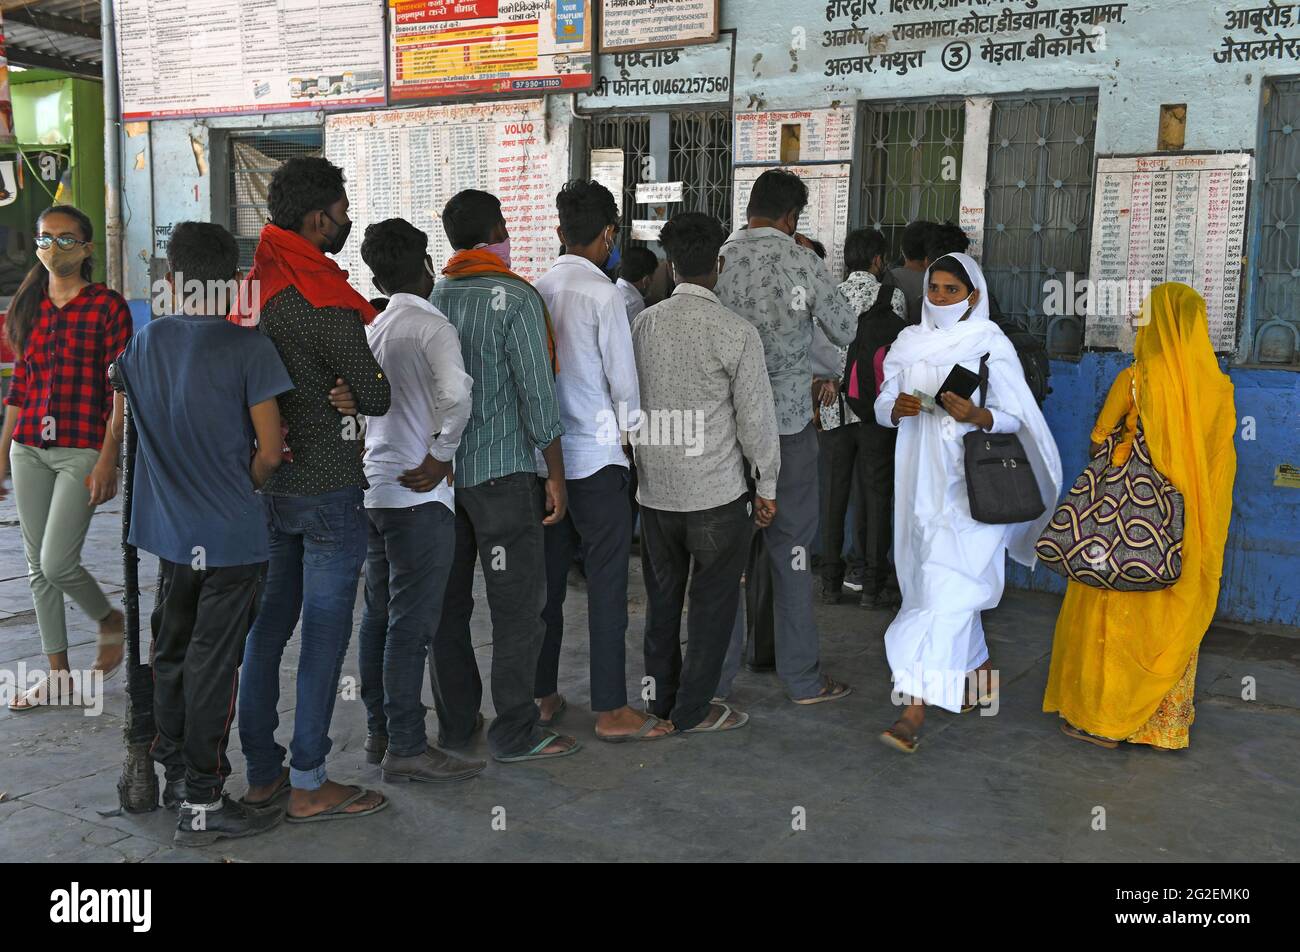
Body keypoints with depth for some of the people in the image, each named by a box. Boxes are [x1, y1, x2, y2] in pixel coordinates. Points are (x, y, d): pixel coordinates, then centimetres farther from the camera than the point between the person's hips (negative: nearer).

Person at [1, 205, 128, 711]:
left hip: (82, 449, -6)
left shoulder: (107, 306, -5)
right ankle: (58, 674, 18)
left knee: (57, 564, -10)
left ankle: (110, 619, 21)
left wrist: (108, 461, -15)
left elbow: (120, 392, -9)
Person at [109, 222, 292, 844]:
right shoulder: (250, 350, -13)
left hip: (169, 534, 6)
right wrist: (245, 484, 6)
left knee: (172, 654, 18)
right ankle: (202, 805, 10)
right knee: (213, 665, 1)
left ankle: (175, 774, 33)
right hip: (232, 536, -6)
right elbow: (270, 452, -12)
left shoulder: (143, 345, 4)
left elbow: (118, 429, 14)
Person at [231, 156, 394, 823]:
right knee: (324, 634, 1)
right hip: (326, 486, -8)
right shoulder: (322, 297, -18)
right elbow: (374, 398, -14)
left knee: (267, 625, 14)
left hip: (265, 483, 8)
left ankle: (261, 773, 25)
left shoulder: (253, 281, 7)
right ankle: (308, 786, 10)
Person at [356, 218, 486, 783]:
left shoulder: (371, 329, 13)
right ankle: (406, 749, 2)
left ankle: (380, 732, 24)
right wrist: (440, 456, -15)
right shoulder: (432, 327, -11)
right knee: (412, 624, -4)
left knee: (379, 615, 14)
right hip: (418, 494, -8)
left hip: (374, 485, 8)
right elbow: (455, 395, -27)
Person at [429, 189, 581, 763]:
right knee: (518, 607, 2)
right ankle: (515, 734, 8)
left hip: (440, 472, 6)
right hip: (503, 473, -6)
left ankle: (455, 724, 23)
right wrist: (555, 476, -6)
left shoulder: (431, 297, 7)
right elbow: (537, 395, -13)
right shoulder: (516, 299, -10)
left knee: (449, 604, 12)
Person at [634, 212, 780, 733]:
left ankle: (661, 699, 32)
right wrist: (767, 486, 1)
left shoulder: (642, 323, 0)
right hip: (717, 493, -5)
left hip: (654, 488, 5)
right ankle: (692, 709, 18)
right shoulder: (735, 332, -14)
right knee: (713, 598, 10)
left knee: (662, 595, 18)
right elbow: (756, 417, -10)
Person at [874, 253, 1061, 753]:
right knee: (948, 583, 16)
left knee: (944, 587, -12)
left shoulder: (991, 344, -4)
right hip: (922, 482, 6)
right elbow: (881, 408, 9)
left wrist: (976, 415, -24)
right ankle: (982, 675, 37)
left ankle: (915, 711, -14)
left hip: (970, 486, -5)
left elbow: (1016, 417, -5)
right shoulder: (909, 343, 9)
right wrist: (897, 407, -14)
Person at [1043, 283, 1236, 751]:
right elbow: (1220, 461, 4)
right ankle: (1167, 721, 24)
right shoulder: (1217, 387, -2)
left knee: (1116, 614, 8)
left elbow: (1098, 442, -4)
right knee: (1175, 619, 14)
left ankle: (1105, 716, 16)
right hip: (1190, 532, 4)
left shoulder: (1135, 379, -14)